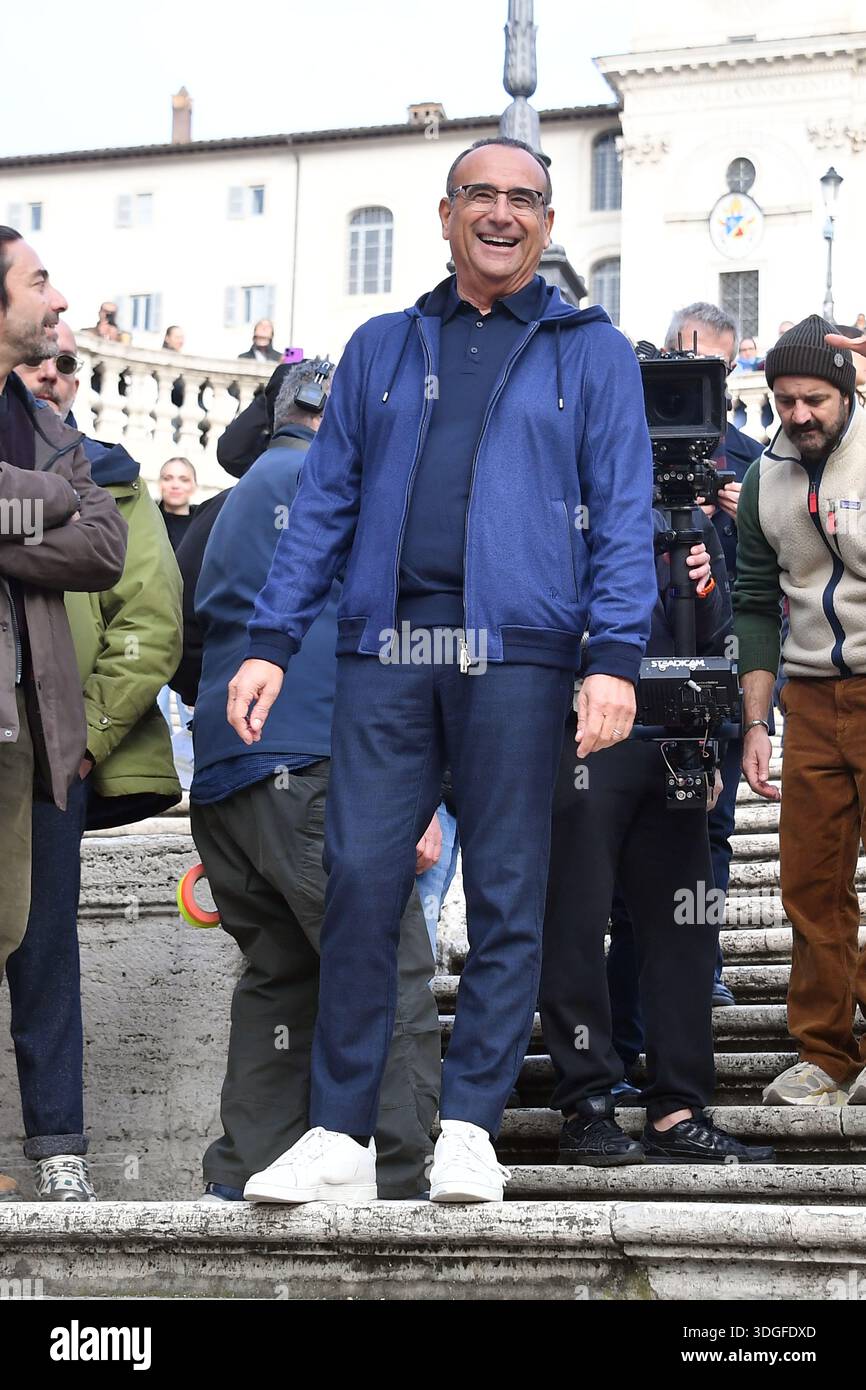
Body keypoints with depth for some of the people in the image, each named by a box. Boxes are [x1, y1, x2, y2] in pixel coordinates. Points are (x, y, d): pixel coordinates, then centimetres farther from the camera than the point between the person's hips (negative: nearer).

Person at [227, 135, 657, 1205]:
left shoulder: (589, 352, 11)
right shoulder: (382, 348, 19)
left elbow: (623, 514, 3)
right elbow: (323, 502, 15)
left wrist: (615, 657, -10)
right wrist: (270, 642, 5)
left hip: (517, 650, -2)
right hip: (386, 650, 2)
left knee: (506, 894, 0)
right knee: (358, 880, -4)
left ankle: (468, 1129, 8)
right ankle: (339, 1136, 2)